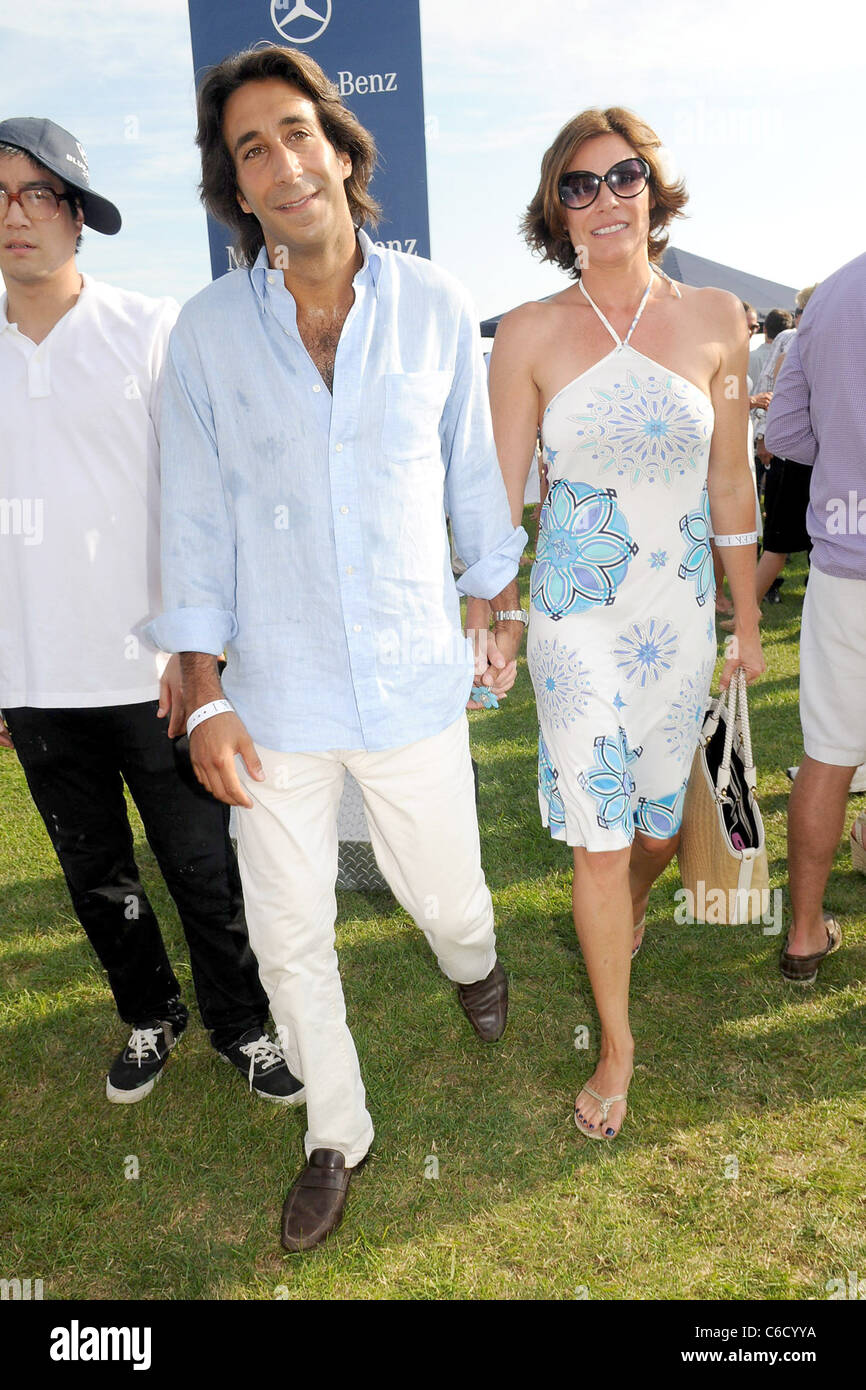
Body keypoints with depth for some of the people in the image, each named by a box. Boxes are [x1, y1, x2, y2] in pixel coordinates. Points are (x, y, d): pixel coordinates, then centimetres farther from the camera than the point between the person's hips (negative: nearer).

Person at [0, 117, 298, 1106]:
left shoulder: (152, 330, -2)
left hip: (150, 672, -3)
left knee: (203, 866, 5)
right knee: (96, 875, 16)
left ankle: (240, 1024, 28)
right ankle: (148, 1017, 39)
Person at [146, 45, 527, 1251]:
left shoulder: (434, 307, -2)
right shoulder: (207, 331, -4)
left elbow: (473, 470, 7)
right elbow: (197, 519, -2)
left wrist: (504, 612, 13)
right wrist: (204, 701, -4)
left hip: (416, 679, 0)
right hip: (278, 692, 1)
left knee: (445, 894, 14)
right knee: (289, 935, 11)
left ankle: (473, 961, 55)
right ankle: (337, 1134, 37)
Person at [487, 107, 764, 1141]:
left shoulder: (714, 320, 0)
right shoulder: (530, 334, -4)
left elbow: (730, 486, 6)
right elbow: (500, 492, -1)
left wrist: (746, 621, 10)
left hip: (680, 621, 2)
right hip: (575, 622, -2)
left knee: (658, 824, 15)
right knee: (597, 843, 2)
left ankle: (631, 911, 53)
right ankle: (615, 1042, 24)